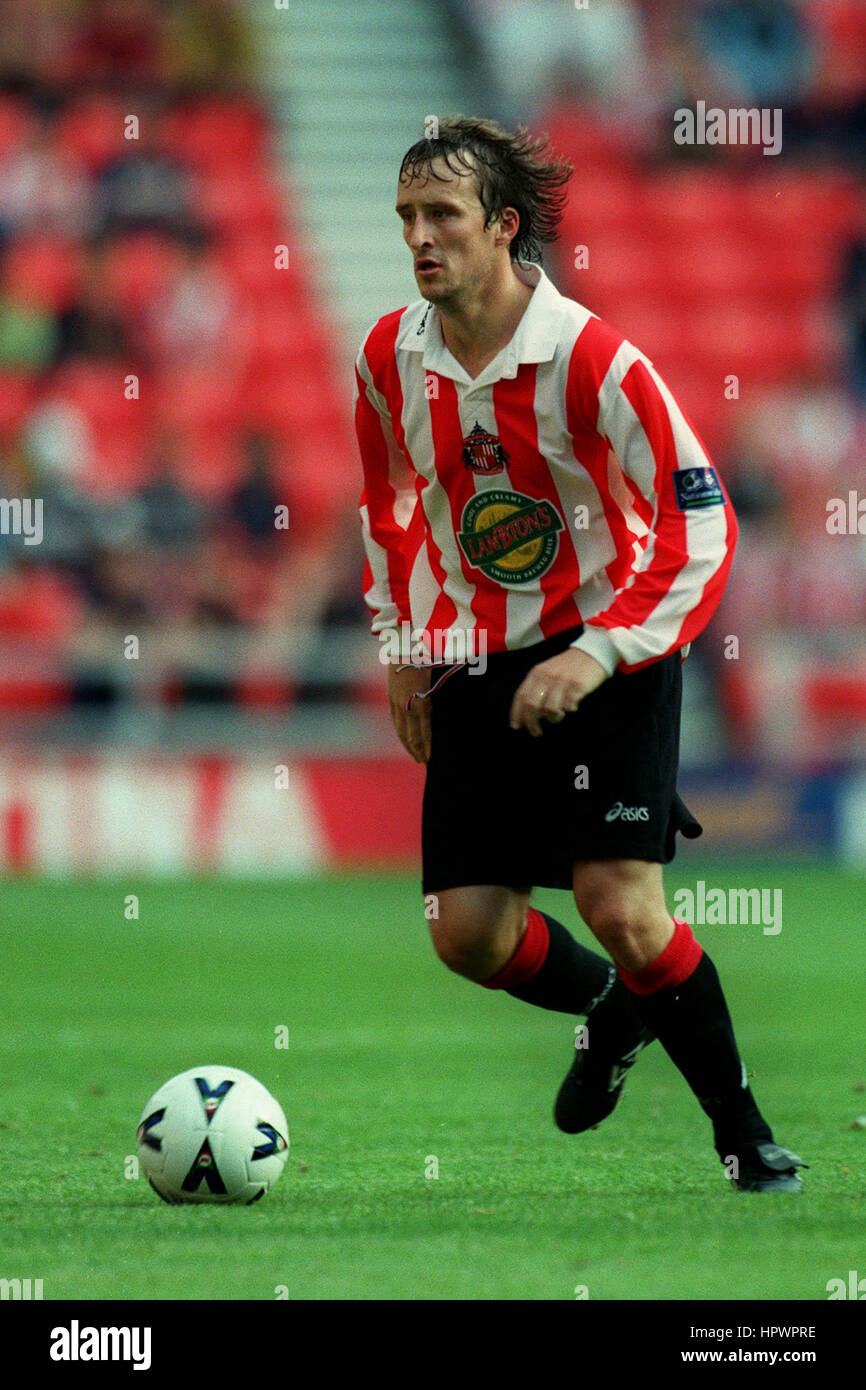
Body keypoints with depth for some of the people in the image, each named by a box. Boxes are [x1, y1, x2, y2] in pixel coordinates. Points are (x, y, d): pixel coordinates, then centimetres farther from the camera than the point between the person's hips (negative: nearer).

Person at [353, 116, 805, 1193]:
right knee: (466, 932, -3)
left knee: (619, 905, -19)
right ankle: (610, 1013, 30)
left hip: (608, 656, -5)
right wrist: (401, 647, 14)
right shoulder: (389, 358, -2)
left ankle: (741, 1129, 1)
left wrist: (598, 657, -25)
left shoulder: (592, 359, -19)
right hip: (474, 663, 5)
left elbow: (702, 529, -18)